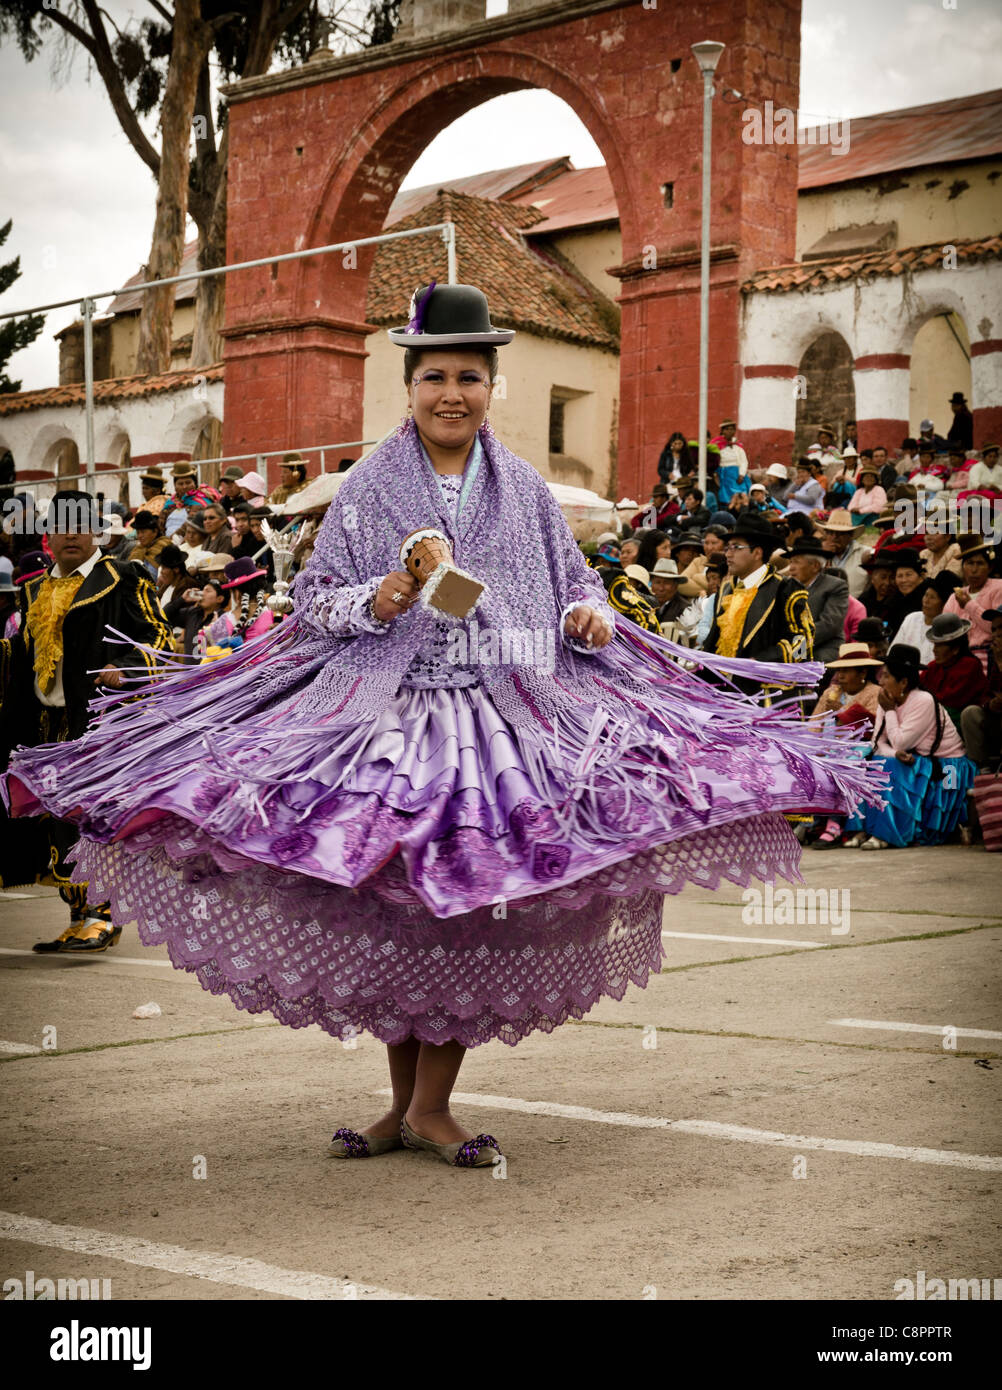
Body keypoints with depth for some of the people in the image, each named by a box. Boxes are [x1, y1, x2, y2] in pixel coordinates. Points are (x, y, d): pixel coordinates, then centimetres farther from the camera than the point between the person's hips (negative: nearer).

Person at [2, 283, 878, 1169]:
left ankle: (432, 1105, 7)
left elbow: (571, 581, 17)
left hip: (505, 713, 1)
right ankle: (404, 1102, 17)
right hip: (387, 711, -1)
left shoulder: (524, 489, 11)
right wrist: (375, 600, -14)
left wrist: (588, 615, -5)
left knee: (470, 905, -4)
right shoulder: (369, 488, 6)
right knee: (392, 913, 1)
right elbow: (316, 600, 5)